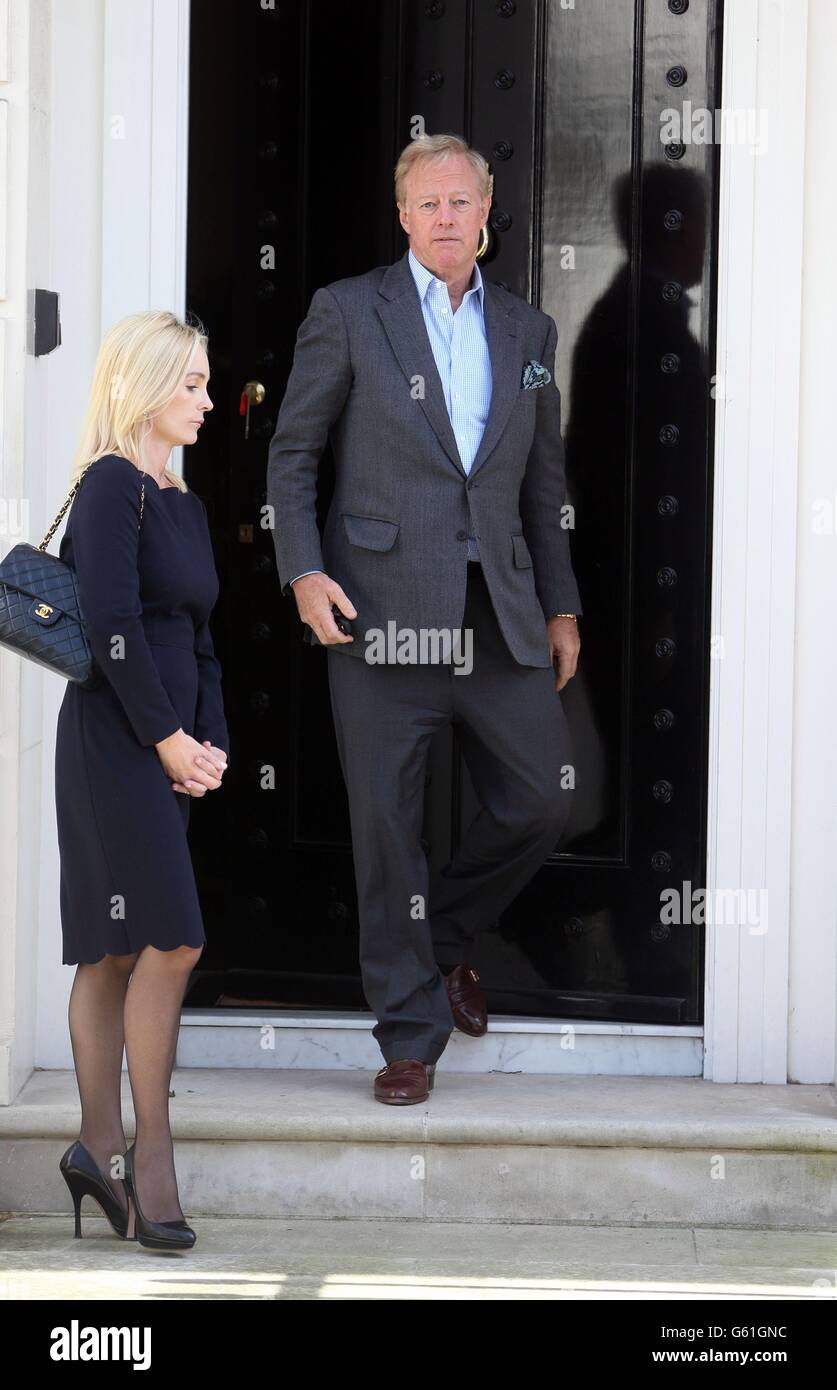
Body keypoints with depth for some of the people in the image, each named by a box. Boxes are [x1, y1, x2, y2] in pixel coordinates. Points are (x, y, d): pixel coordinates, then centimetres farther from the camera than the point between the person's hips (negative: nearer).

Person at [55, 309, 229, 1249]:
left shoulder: (183, 504, 19)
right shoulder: (110, 485, -8)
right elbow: (112, 625, -16)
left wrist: (210, 744, 5)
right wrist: (168, 739, -13)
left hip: (166, 747, 8)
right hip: (115, 738, -8)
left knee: (117, 952, 9)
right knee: (172, 939, -13)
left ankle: (100, 1147, 13)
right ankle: (150, 1154, -5)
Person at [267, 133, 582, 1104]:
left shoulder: (527, 331, 14)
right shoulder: (348, 311, 3)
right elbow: (292, 450, 3)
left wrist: (561, 608, 15)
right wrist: (303, 571, -9)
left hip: (499, 613, 4)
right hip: (383, 608, -4)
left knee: (542, 797, 3)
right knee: (387, 823, 0)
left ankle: (444, 937, 29)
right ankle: (410, 1032, 11)